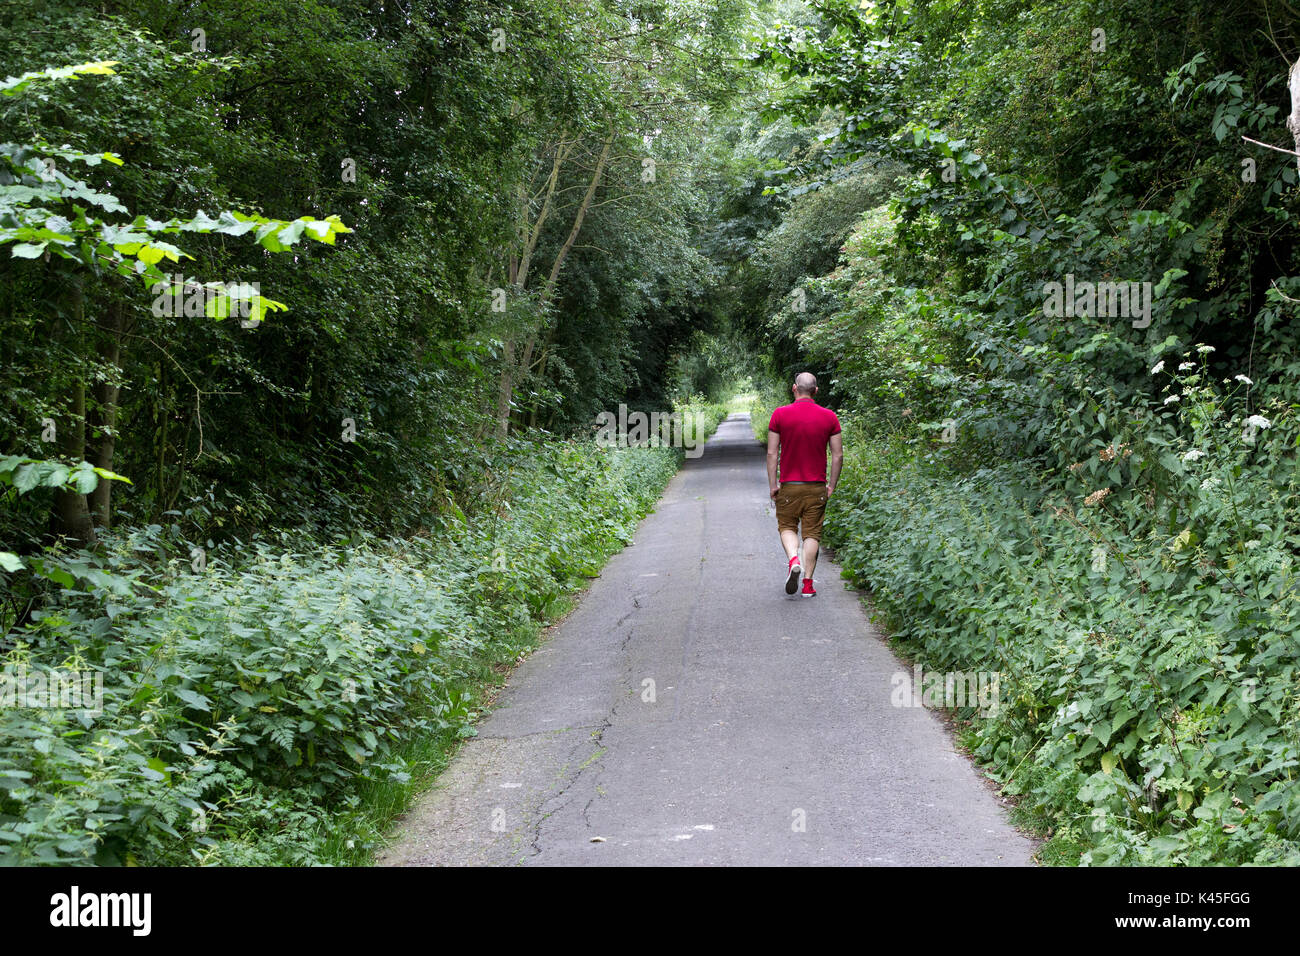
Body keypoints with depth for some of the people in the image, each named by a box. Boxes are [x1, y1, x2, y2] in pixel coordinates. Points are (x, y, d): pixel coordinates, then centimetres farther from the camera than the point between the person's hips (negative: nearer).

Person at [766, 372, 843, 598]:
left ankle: (794, 560, -13)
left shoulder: (780, 414, -5)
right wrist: (831, 486, 9)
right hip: (817, 486, 1)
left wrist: (772, 485, 1)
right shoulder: (829, 417, 0)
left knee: (787, 526, 15)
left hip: (789, 485, -1)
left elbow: (772, 453, -6)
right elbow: (838, 455, 0)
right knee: (812, 533, 7)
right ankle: (808, 584, 5)